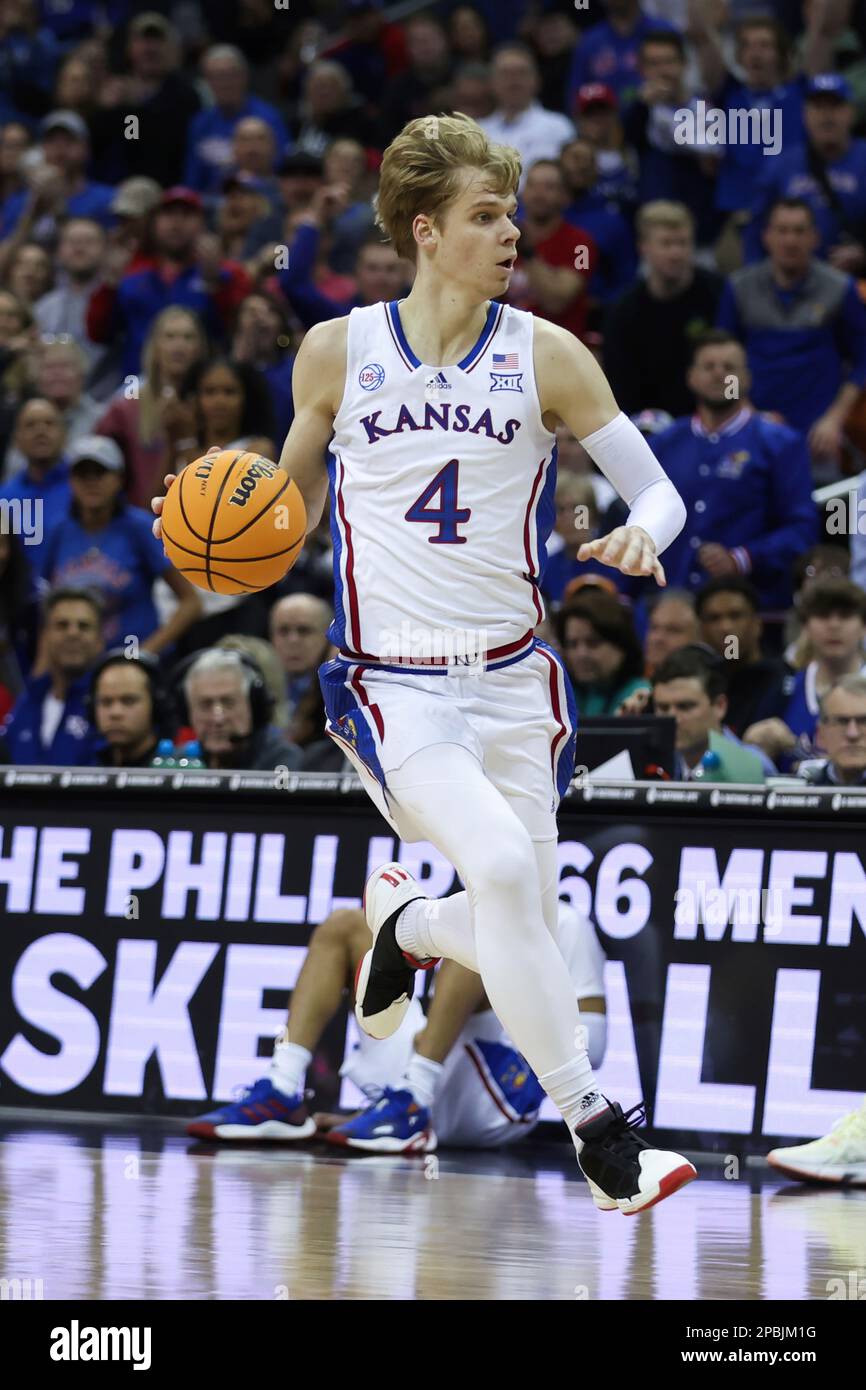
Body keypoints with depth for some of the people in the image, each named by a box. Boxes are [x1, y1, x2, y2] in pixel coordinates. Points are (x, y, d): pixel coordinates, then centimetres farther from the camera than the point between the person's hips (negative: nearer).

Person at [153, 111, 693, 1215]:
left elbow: (657, 489, 3)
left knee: (520, 934, 3)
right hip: (390, 682, -3)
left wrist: (643, 534, -20)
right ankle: (596, 1132, -20)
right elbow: (296, 501, 15)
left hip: (512, 677, 3)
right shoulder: (338, 350, 1)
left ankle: (402, 921, 39)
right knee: (501, 865, -27)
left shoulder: (544, 356, 0)